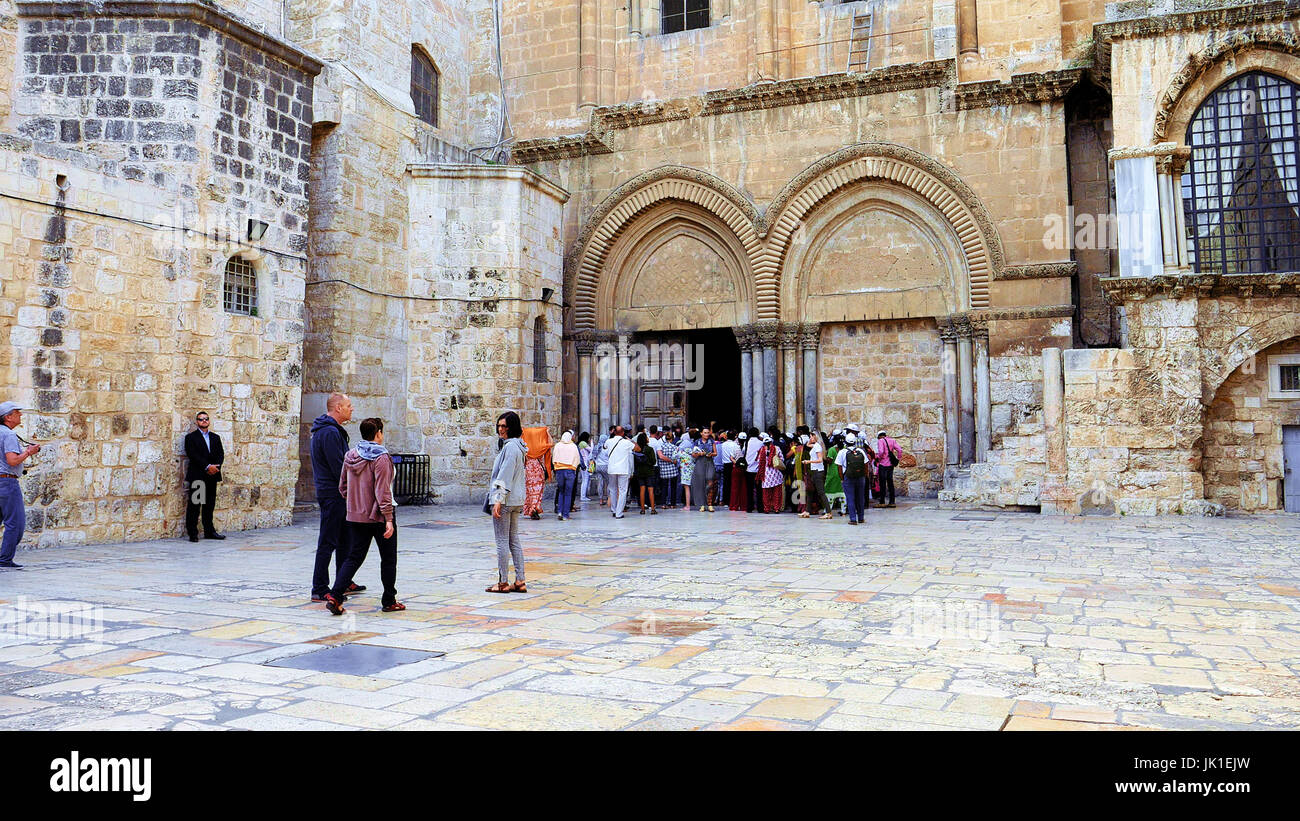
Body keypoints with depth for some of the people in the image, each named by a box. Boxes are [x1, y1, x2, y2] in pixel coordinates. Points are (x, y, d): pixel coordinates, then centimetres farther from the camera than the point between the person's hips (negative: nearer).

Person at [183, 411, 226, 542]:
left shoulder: (215, 437, 18)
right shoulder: (191, 437, 2)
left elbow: (221, 454, 10)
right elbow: (192, 455, -10)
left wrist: (216, 467, -8)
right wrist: (207, 466, -17)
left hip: (212, 475, 5)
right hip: (197, 476, -5)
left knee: (210, 505, 9)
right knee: (194, 505, -4)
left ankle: (209, 531, 14)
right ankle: (192, 533, 0)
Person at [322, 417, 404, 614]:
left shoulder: (350, 456, 6)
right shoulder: (381, 458, -15)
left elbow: (343, 487, 13)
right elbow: (382, 492, -19)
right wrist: (388, 519, -18)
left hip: (356, 517, 6)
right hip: (379, 517, -6)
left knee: (354, 558, 9)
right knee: (388, 559, 9)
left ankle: (334, 596, -5)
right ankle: (389, 602, 17)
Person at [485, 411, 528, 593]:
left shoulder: (510, 446, -15)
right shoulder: (518, 446, 15)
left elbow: (506, 475, -19)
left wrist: (498, 500, -20)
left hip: (505, 499, -10)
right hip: (516, 500, 10)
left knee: (502, 541, -3)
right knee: (514, 540, 11)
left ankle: (502, 583, 2)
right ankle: (520, 582, 12)